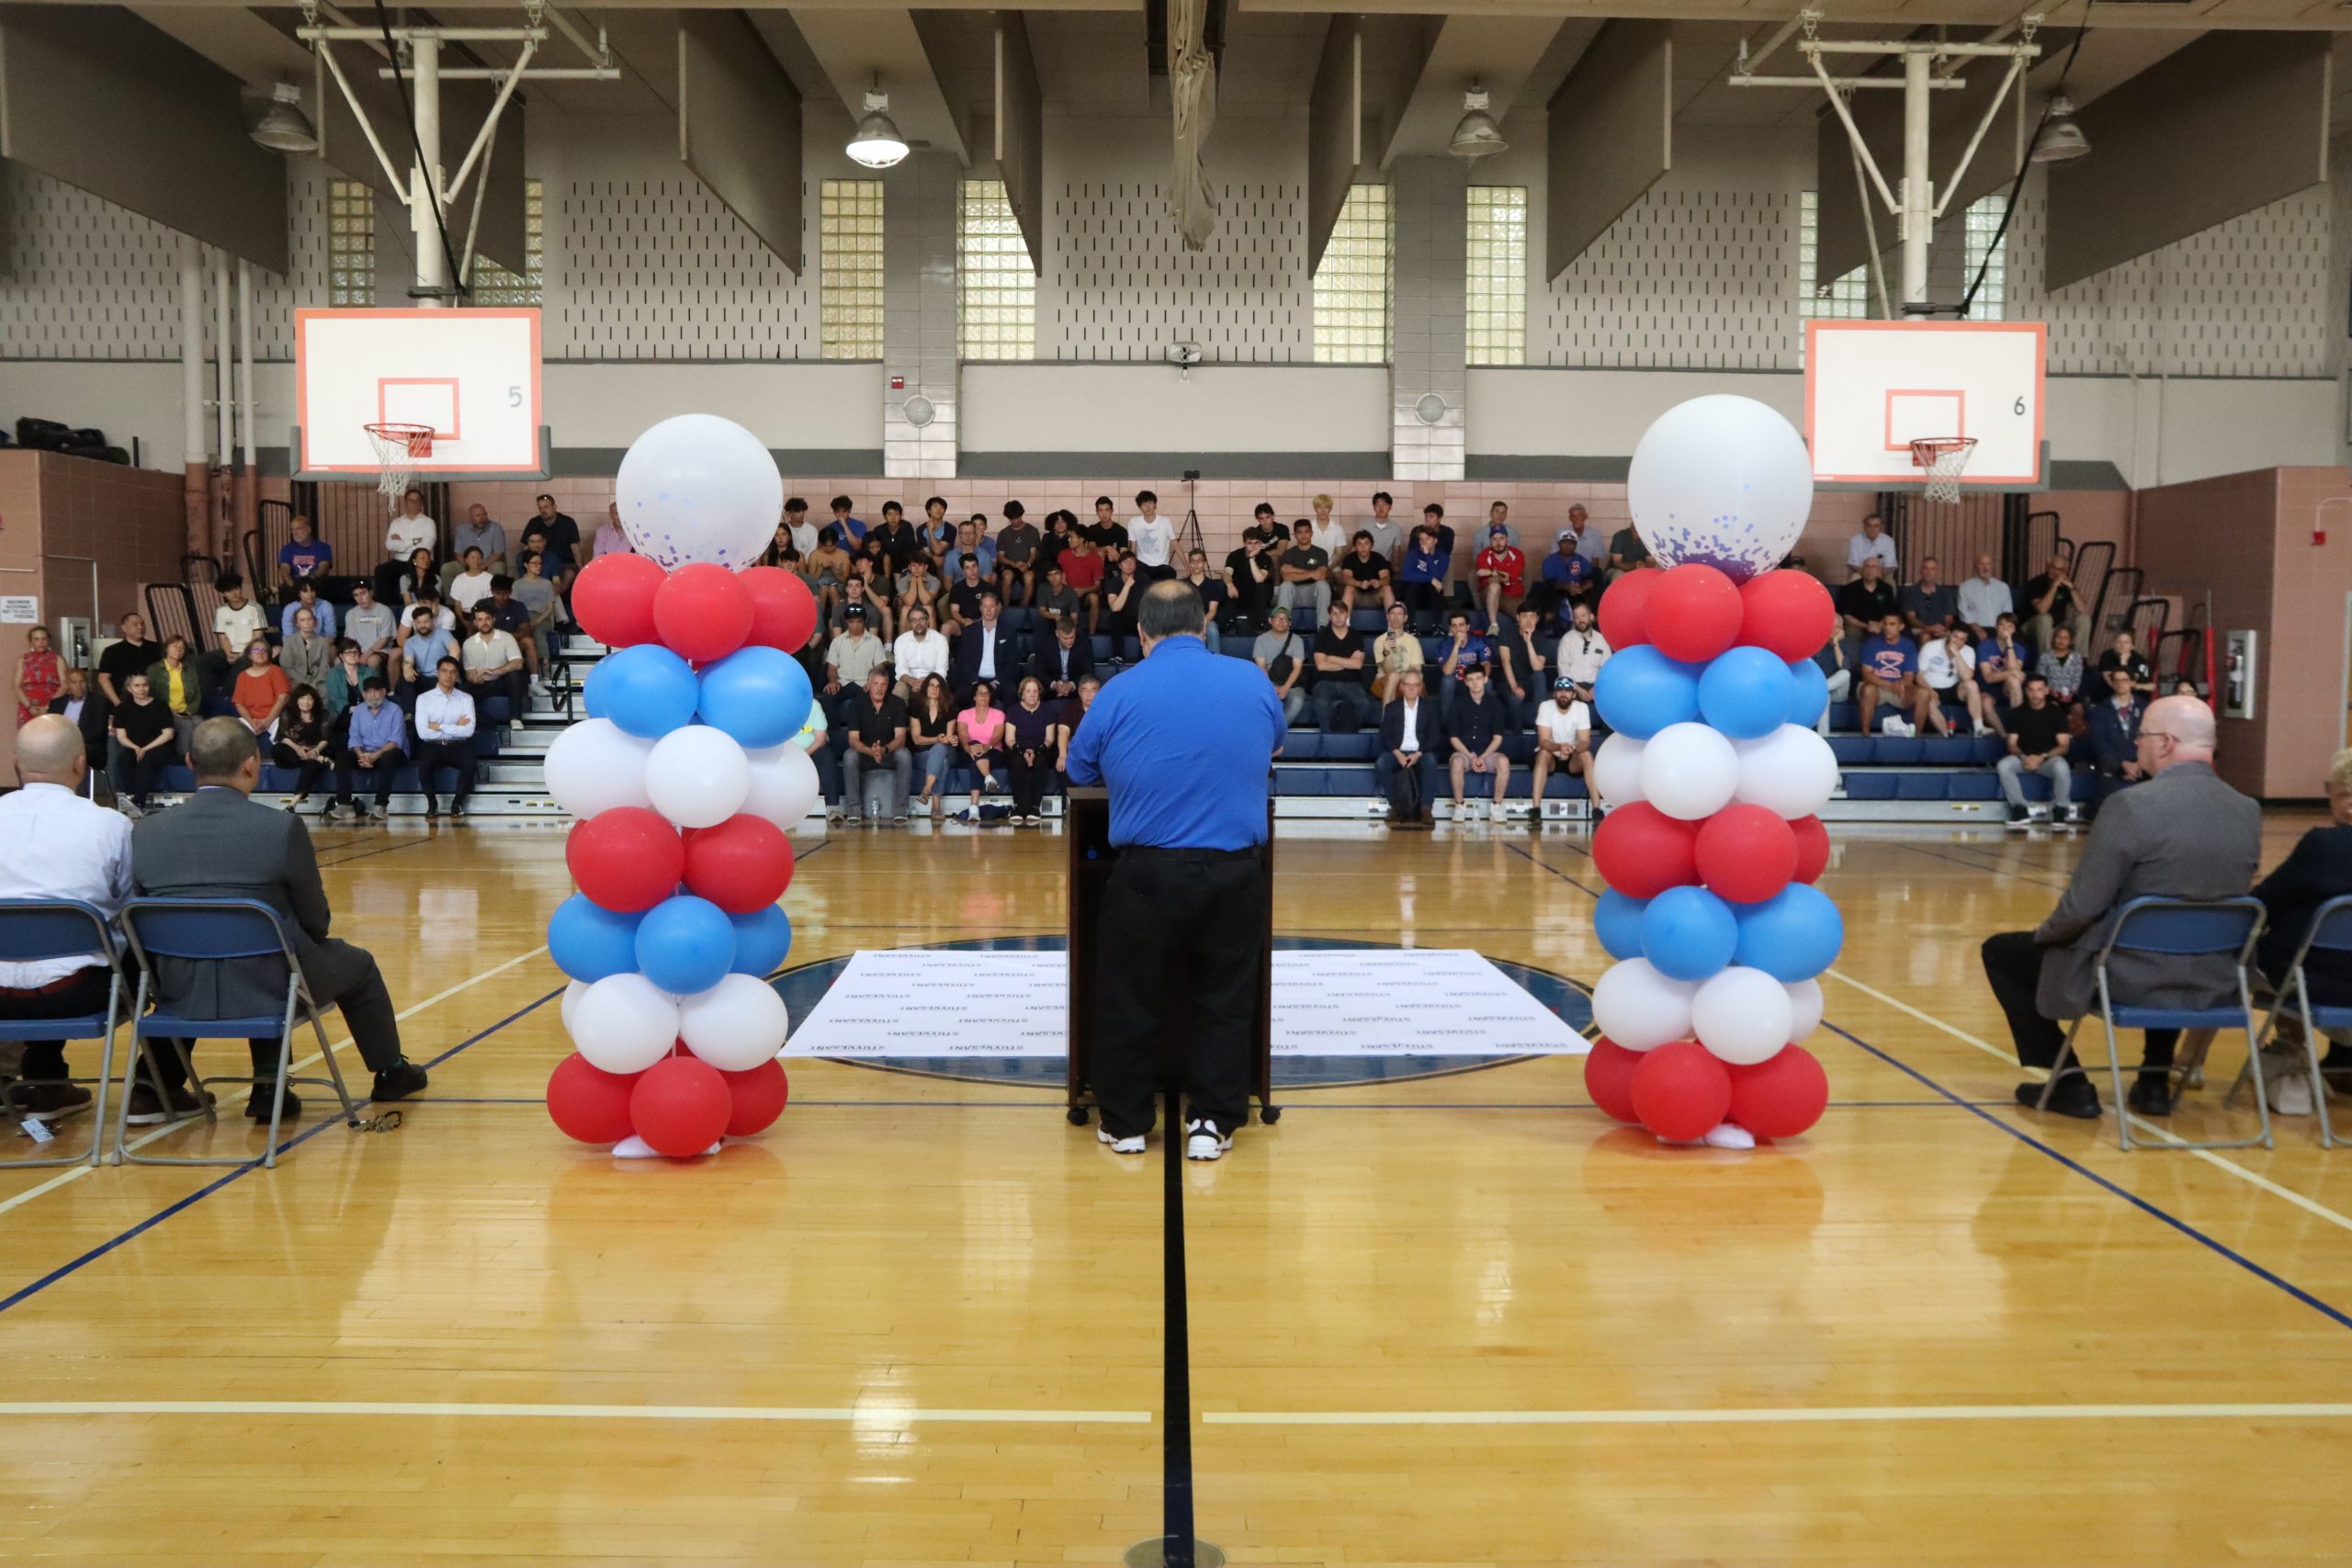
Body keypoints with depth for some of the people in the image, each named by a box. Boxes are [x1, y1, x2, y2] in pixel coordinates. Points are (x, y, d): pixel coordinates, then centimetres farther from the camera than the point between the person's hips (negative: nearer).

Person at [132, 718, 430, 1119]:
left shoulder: (144, 834, -5)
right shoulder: (282, 828, -16)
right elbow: (317, 923, -6)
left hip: (181, 994, 4)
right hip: (267, 989, -4)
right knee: (357, 965, 26)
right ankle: (390, 1072, 42)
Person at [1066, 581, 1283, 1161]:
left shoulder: (1119, 692, -5)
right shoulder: (1254, 682, 2)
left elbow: (1079, 771, 7)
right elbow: (1275, 749, 21)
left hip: (1148, 872, -1)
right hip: (1235, 873, 2)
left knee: (1131, 1002, 15)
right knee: (1225, 1002, 17)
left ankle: (1126, 1125, 25)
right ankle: (1211, 1124, 20)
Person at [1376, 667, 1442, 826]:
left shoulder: (1430, 707, 9)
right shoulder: (1392, 707, 11)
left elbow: (1435, 736, 2)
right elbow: (1386, 736, 3)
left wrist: (1418, 754, -15)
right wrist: (1397, 753, -17)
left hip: (1421, 752, -1)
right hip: (1397, 752, 1)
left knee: (1430, 761, -35)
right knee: (1381, 763, -31)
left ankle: (1425, 807, -33)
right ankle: (1395, 805, -21)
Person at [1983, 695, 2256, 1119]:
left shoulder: (2131, 804, -21)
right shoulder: (2249, 812, -1)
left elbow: (2082, 908, -20)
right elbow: (2206, 898, 12)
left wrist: (2043, 934, 1)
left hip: (2129, 977, -6)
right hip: (2214, 981, 6)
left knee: (2001, 951, 14)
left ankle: (2069, 1084, 14)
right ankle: (2156, 1079, 33)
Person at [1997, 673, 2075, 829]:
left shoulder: (2056, 712, 3)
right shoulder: (2017, 713, 8)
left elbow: (2063, 745, -3)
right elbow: (2012, 744, 4)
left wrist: (2042, 757, -21)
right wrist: (2023, 757, -19)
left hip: (2049, 758, -2)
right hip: (2023, 758, 2)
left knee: (2062, 767, -36)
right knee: (2003, 766, -30)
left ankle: (2060, 809, -14)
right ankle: (2019, 809, -22)